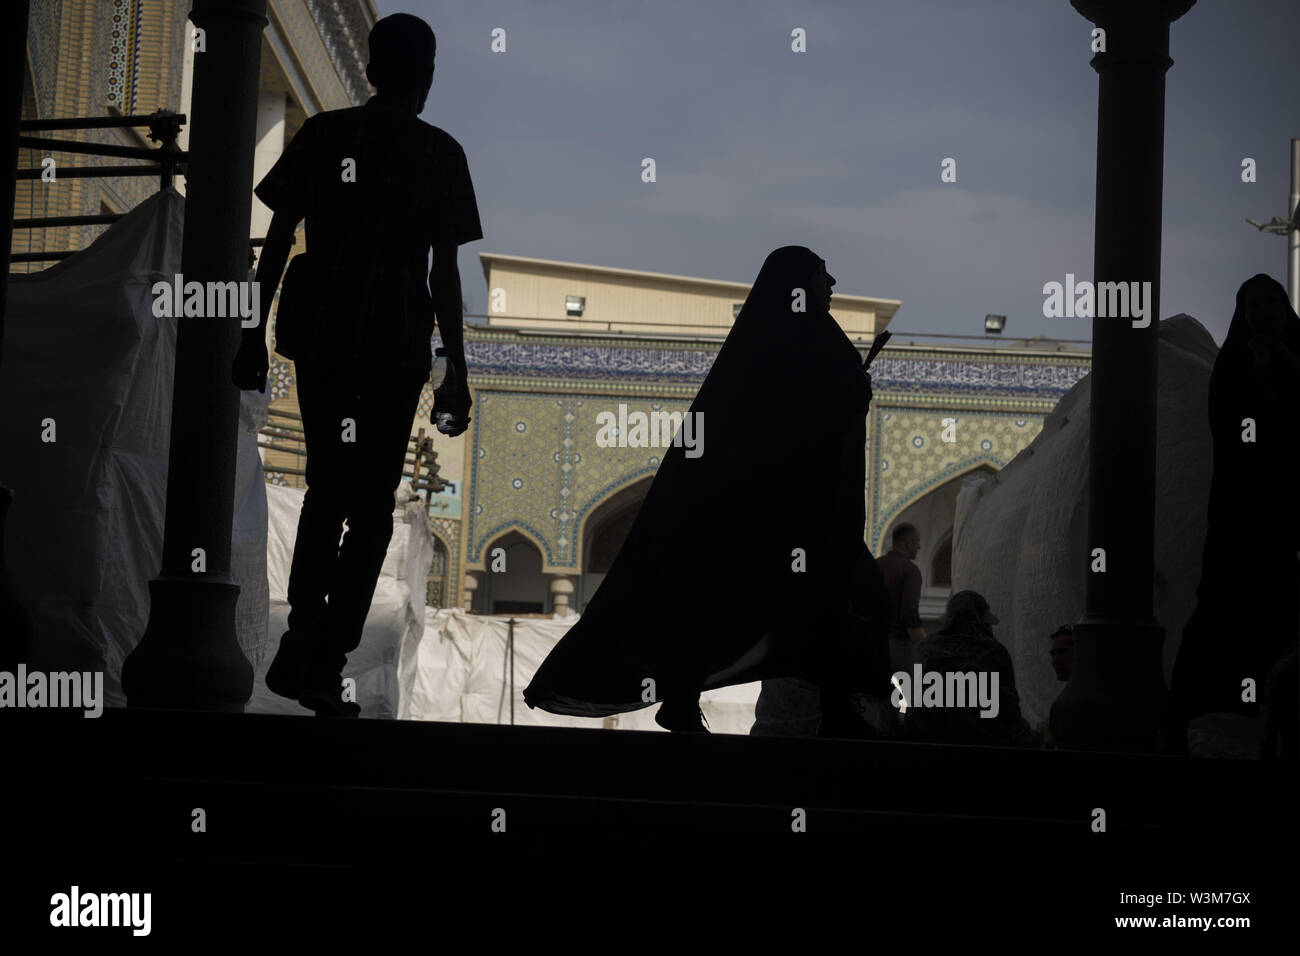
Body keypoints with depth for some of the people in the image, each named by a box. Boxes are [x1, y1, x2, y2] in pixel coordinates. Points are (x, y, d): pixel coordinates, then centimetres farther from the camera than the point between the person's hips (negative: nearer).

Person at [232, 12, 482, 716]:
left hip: (318, 332, 3)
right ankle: (324, 665, -3)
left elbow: (276, 241, 5)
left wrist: (255, 334, 10)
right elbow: (445, 273, -1)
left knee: (326, 489, 17)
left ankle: (303, 646, 13)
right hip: (396, 342, -3)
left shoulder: (321, 135, 7)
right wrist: (456, 375, 1)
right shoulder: (440, 155, 1)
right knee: (371, 506, 3)